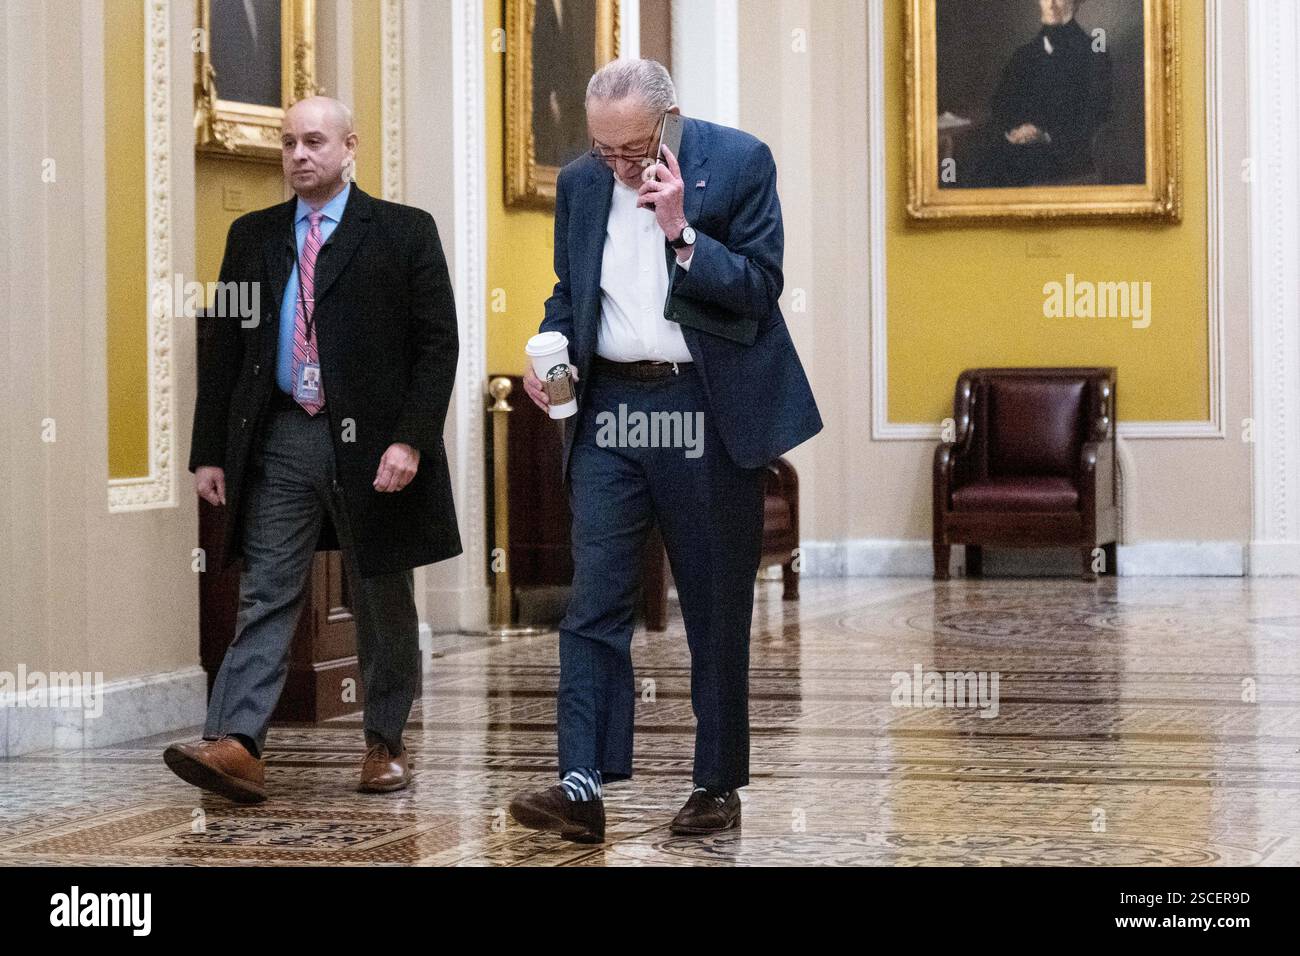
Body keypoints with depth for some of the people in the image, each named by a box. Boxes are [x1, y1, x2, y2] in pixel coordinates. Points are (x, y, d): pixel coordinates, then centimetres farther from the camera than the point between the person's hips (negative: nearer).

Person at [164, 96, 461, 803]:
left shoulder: (403, 233, 1)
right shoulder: (252, 236, 11)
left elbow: (436, 343, -4)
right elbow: (222, 348, 11)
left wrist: (410, 439, -14)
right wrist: (209, 451, 5)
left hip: (371, 442, -2)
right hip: (280, 440, 2)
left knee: (383, 604, 8)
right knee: (265, 595, -6)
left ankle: (386, 743, 20)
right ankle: (236, 745, -15)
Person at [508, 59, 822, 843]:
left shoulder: (740, 163, -6)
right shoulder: (580, 182, 7)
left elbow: (760, 286, -9)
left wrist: (682, 231, -20)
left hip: (709, 411, -3)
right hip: (609, 407, 3)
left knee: (716, 606, 6)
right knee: (595, 599, -6)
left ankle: (719, 784, 16)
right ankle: (584, 784, -10)